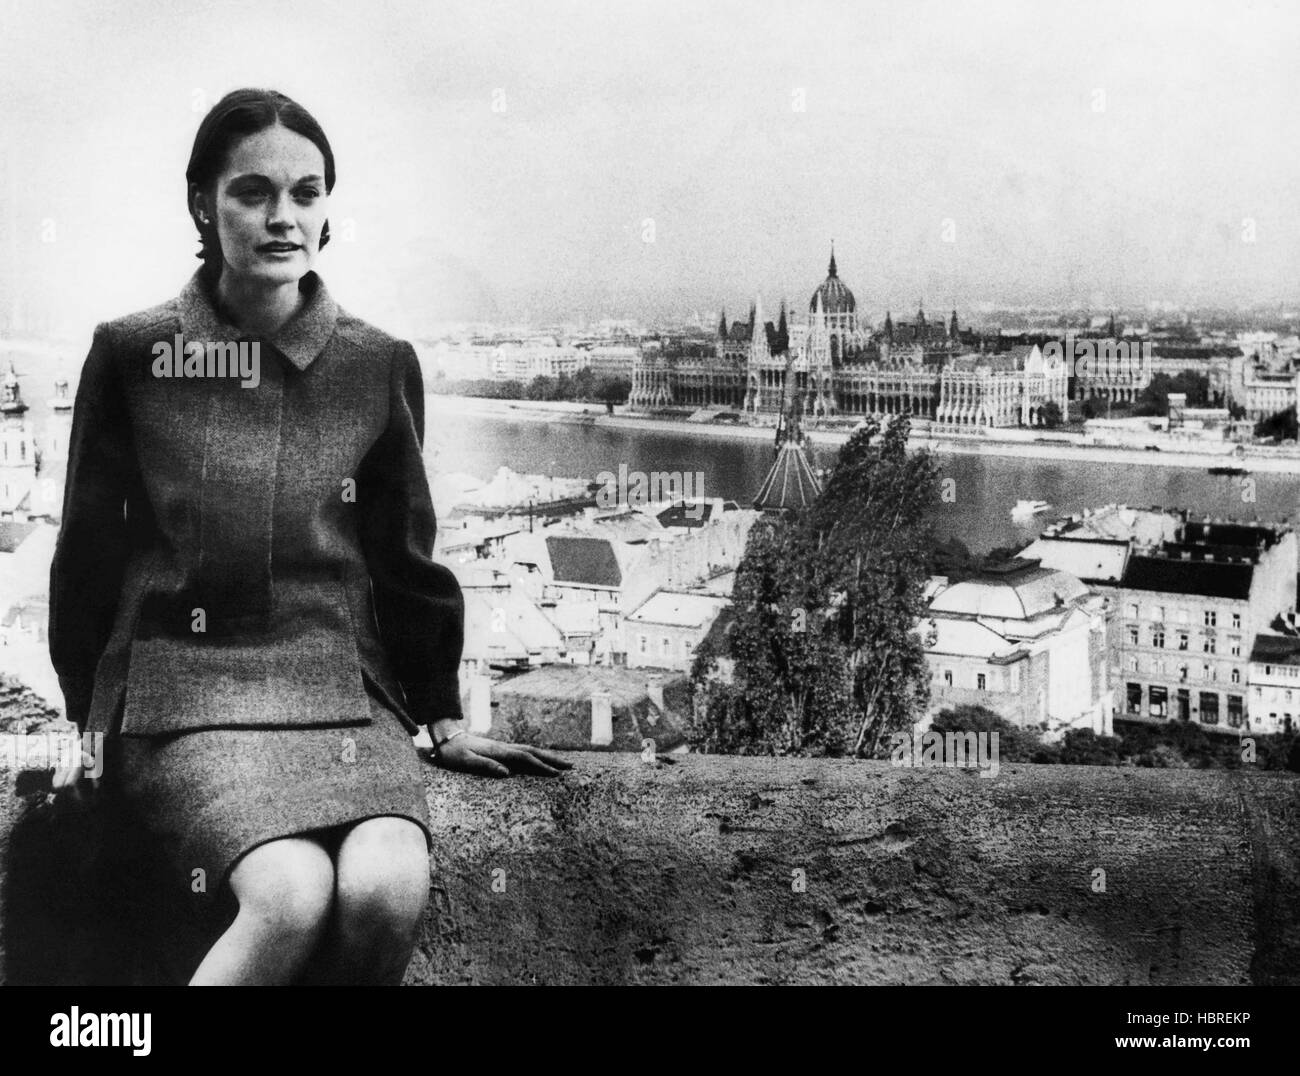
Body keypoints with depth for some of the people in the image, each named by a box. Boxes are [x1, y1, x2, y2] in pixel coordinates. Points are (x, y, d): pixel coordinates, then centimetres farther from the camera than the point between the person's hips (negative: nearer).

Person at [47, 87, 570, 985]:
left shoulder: (378, 364, 6)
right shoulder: (133, 354, 2)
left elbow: (406, 554, 14)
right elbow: (89, 549, 10)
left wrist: (445, 720, 16)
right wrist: (86, 720, 10)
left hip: (345, 690, 2)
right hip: (185, 690, -2)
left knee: (389, 891, -27)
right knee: (292, 895, -29)